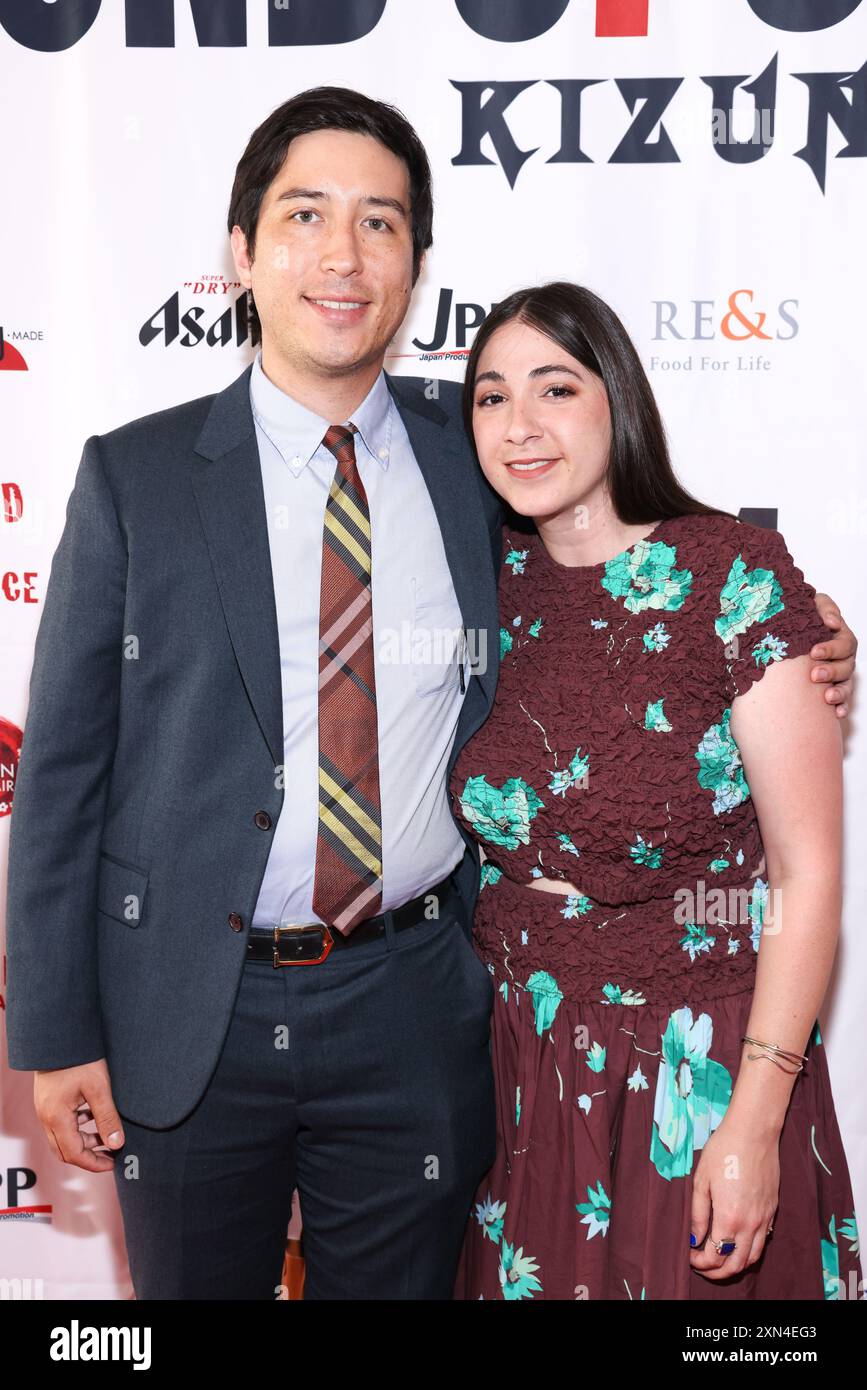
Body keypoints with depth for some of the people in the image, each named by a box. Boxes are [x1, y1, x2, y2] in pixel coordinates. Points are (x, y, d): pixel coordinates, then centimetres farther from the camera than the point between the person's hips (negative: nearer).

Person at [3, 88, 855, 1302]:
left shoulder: (474, 454, 1)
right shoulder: (134, 476, -4)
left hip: (412, 1008, 1)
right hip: (189, 1010, -1)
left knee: (401, 1283, 18)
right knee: (196, 1287, 18)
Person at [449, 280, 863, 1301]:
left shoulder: (733, 576, -16)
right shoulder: (498, 582, -1)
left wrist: (754, 1121, -17)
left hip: (689, 1067, -4)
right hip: (516, 1061, 5)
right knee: (528, 1275, 20)